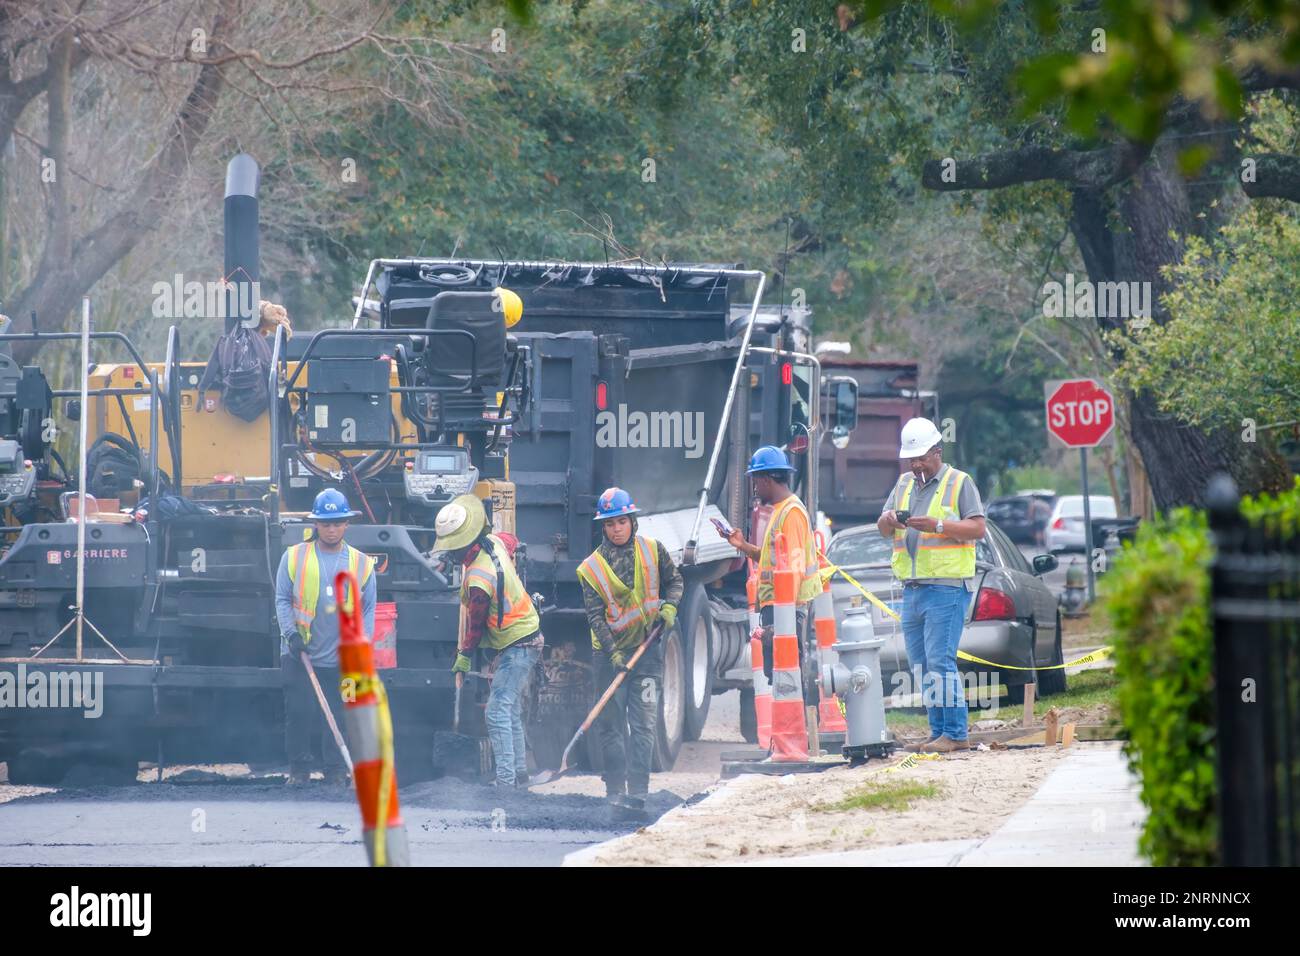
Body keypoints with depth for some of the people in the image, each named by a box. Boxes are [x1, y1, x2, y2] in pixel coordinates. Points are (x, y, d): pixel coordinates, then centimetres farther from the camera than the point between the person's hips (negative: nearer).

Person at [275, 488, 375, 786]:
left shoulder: (361, 564, 5)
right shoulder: (294, 557, 3)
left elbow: (368, 611, 9)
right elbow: (282, 600, 5)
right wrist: (291, 634, -9)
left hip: (341, 659, 1)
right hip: (299, 655, -1)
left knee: (338, 716, 2)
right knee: (299, 713, -2)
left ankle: (336, 770, 11)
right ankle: (299, 769, 10)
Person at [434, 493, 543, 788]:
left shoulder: (478, 579, -28)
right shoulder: (495, 541, -3)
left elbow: (477, 623, -13)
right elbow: (511, 541, 25)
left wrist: (464, 655, 2)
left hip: (517, 647, -10)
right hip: (527, 636, 10)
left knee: (498, 712, -14)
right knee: (512, 714, 17)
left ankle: (505, 780, -19)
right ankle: (520, 777, 24)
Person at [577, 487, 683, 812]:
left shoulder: (653, 551, 2)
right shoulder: (592, 568, -4)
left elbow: (674, 581, 17)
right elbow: (595, 615, -8)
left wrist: (669, 606, -3)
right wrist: (612, 651, -18)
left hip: (646, 648, 1)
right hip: (610, 652, -1)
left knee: (643, 724, -6)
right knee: (611, 724, 2)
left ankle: (638, 792, -9)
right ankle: (615, 790, 9)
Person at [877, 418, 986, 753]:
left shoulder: (959, 483, 0)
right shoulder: (904, 484, 19)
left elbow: (977, 528, -8)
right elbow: (883, 530, 16)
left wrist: (937, 525, -20)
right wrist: (888, 520, -8)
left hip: (946, 588, -7)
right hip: (912, 588, 7)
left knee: (940, 662, -13)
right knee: (921, 666, 6)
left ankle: (955, 734, -11)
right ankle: (939, 732, 12)